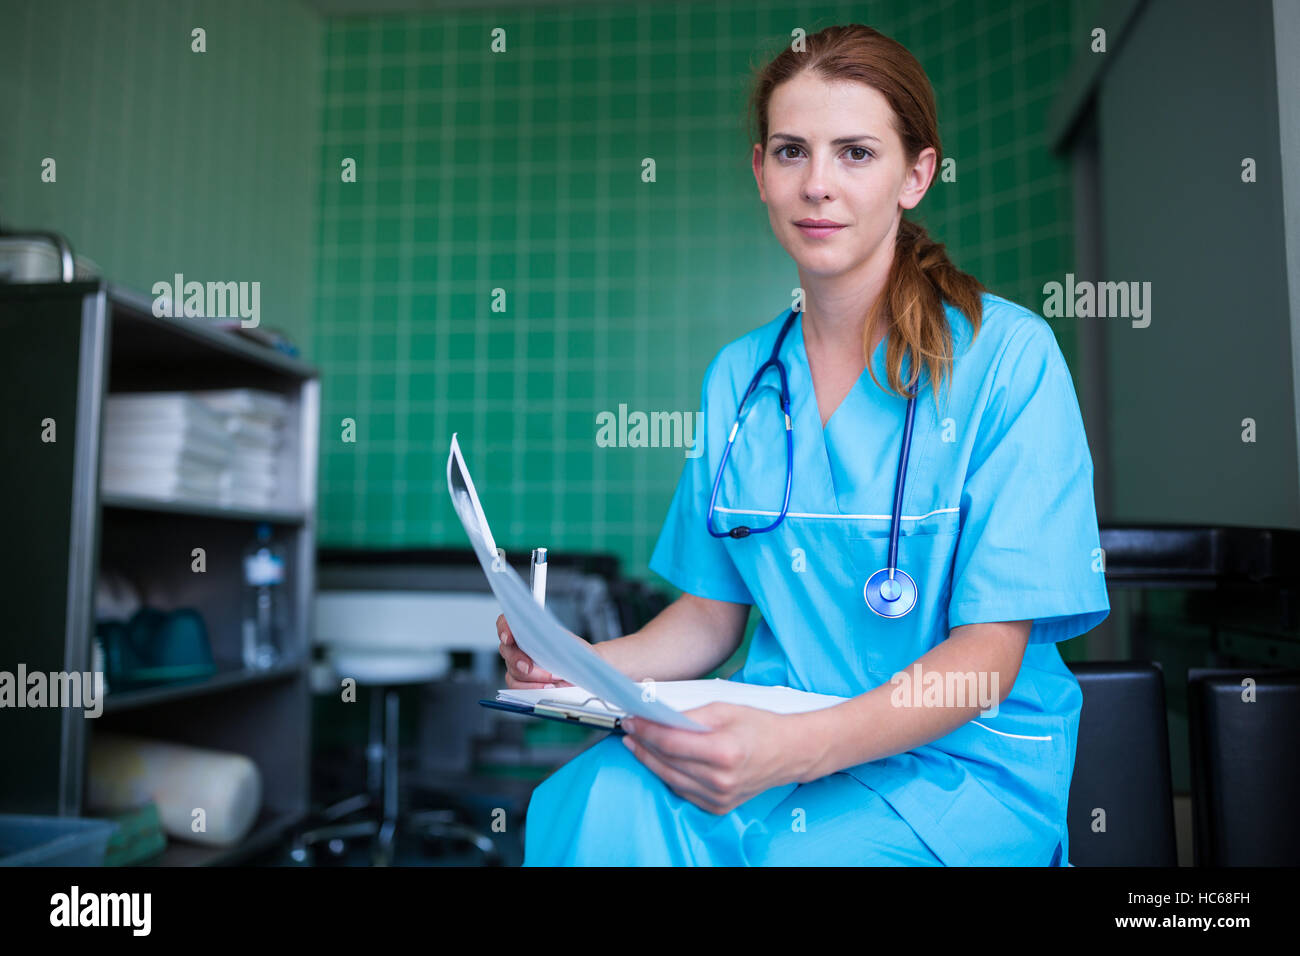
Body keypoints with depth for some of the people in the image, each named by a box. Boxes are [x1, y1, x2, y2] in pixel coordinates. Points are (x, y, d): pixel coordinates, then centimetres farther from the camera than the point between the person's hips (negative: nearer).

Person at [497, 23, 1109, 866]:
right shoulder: (737, 376, 6)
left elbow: (987, 657, -13)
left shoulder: (1008, 354, -10)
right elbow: (712, 613, 10)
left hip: (963, 759, -2)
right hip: (774, 739, 3)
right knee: (598, 800, -28)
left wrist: (796, 748, -29)